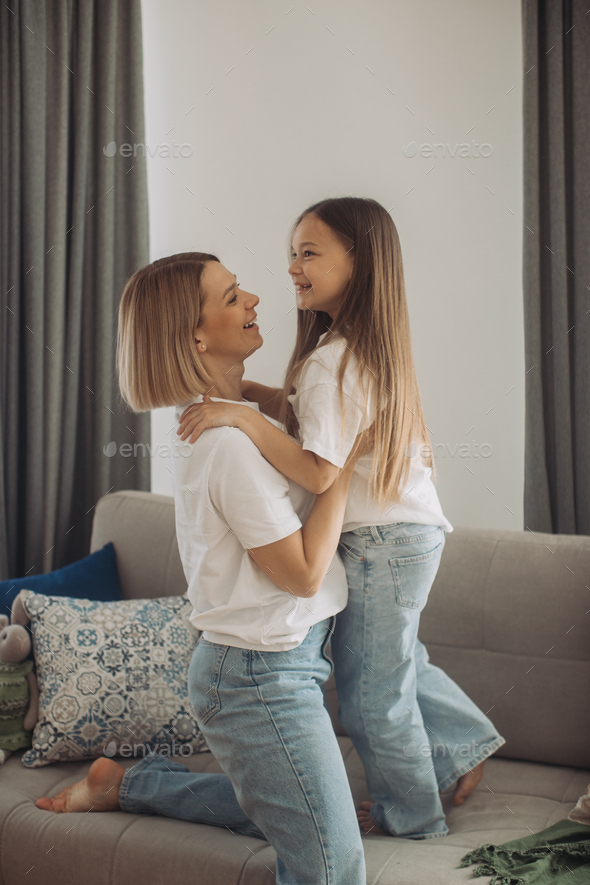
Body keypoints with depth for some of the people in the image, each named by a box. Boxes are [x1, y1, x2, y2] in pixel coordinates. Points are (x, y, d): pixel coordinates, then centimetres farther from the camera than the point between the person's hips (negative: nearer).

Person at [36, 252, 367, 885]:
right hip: (263, 680, -9)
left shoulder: (226, 410, 5)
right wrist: (347, 455, -18)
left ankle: (126, 784, 32)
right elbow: (303, 572, -21)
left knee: (275, 812, 28)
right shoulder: (230, 442, -24)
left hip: (277, 661, 9)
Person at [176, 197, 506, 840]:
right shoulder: (371, 345, 6)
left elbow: (317, 471, -32)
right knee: (398, 661, 29)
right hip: (411, 528, 9)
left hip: (381, 545, -9)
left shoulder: (331, 361, -24)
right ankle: (467, 745, 43)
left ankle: (411, 816, 30)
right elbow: (307, 415, 13)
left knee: (372, 693, 10)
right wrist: (247, 389, 2)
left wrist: (241, 418, -35)